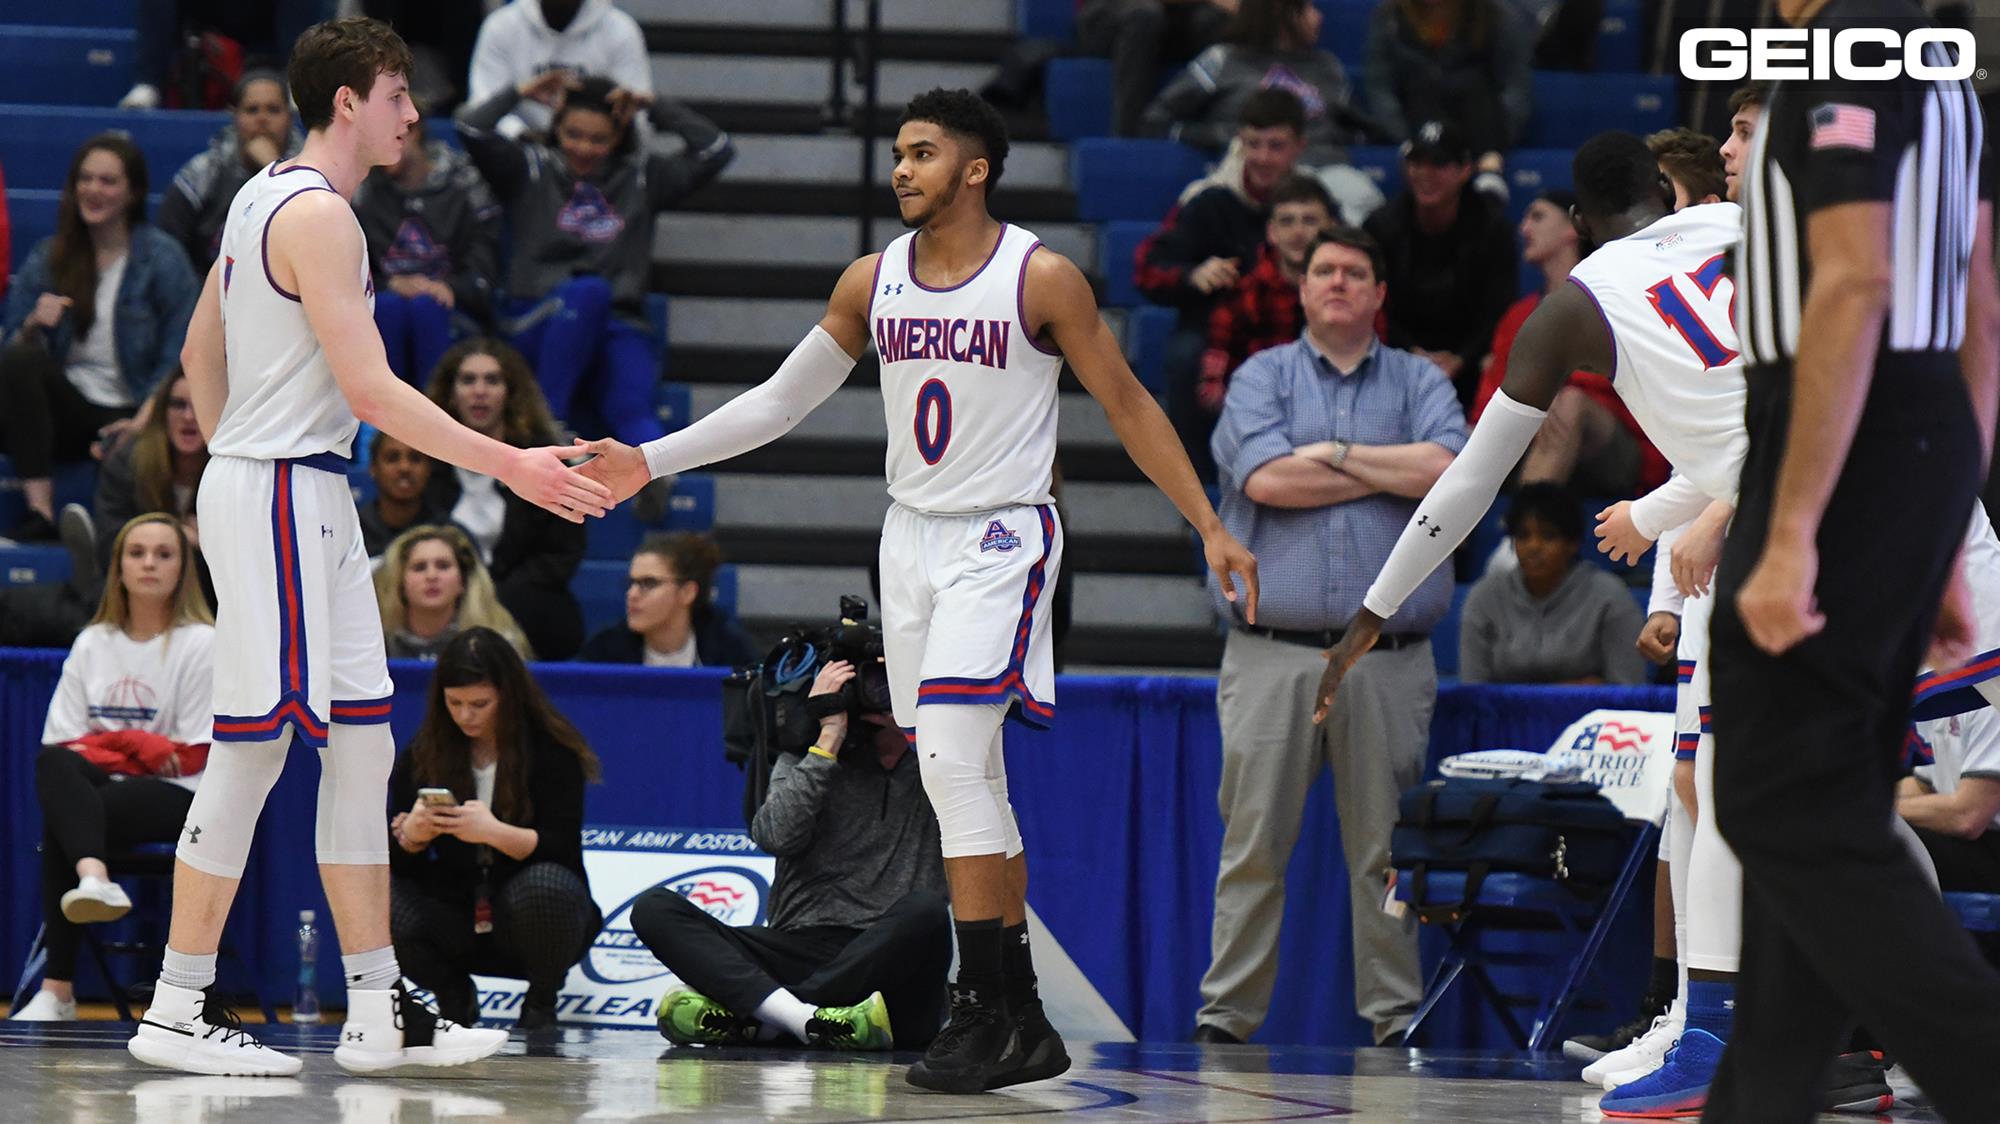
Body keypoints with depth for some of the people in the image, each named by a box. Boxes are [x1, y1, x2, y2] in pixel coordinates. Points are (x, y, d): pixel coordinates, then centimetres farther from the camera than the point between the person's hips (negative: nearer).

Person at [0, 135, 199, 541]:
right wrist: (33, 326, -15)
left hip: (126, 419, -3)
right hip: (66, 408, 4)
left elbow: (180, 356, -4)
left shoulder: (162, 259, 2)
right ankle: (39, 514, -33)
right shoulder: (49, 257, 12)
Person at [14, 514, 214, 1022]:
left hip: (175, 798, -4)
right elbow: (60, 740, 6)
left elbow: (196, 757, -2)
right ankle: (93, 879, -58)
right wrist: (137, 750, -11)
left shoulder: (202, 645, 2)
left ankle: (58, 988, -40)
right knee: (54, 764, -34)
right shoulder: (92, 644, 15)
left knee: (58, 825, -33)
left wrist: (110, 743, -3)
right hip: (96, 790, 4)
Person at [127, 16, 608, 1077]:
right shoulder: (319, 215, -16)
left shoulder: (262, 198, 14)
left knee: (360, 747, 9)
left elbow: (200, 351, 22)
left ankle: (380, 1013, 11)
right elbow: (371, 390, -21)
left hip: (308, 504, 10)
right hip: (279, 494, -10)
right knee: (250, 750, -6)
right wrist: (509, 464, -19)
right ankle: (178, 1012, 0)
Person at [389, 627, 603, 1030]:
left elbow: (562, 851, -15)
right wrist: (412, 835, -25)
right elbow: (398, 860, 0)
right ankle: (454, 995, 4)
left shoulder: (552, 751, -8)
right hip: (455, 916, 3)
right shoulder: (423, 754, 1)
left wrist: (494, 833, -33)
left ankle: (541, 1003, -5)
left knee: (546, 888, -38)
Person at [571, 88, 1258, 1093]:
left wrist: (1211, 527, -6)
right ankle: (1022, 1026, 14)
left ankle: (982, 1009, -18)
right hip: (911, 538, 6)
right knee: (967, 782, 8)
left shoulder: (1041, 278, -9)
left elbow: (1128, 405, -4)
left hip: (1001, 539, -6)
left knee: (948, 751, -21)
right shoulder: (873, 282, 6)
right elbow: (779, 402, 13)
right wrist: (652, 462, 7)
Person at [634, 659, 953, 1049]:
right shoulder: (802, 759, 14)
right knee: (654, 908, -15)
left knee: (924, 911, -36)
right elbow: (776, 836, -6)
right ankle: (800, 1015, -39)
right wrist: (829, 739, -5)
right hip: (798, 952, 2)